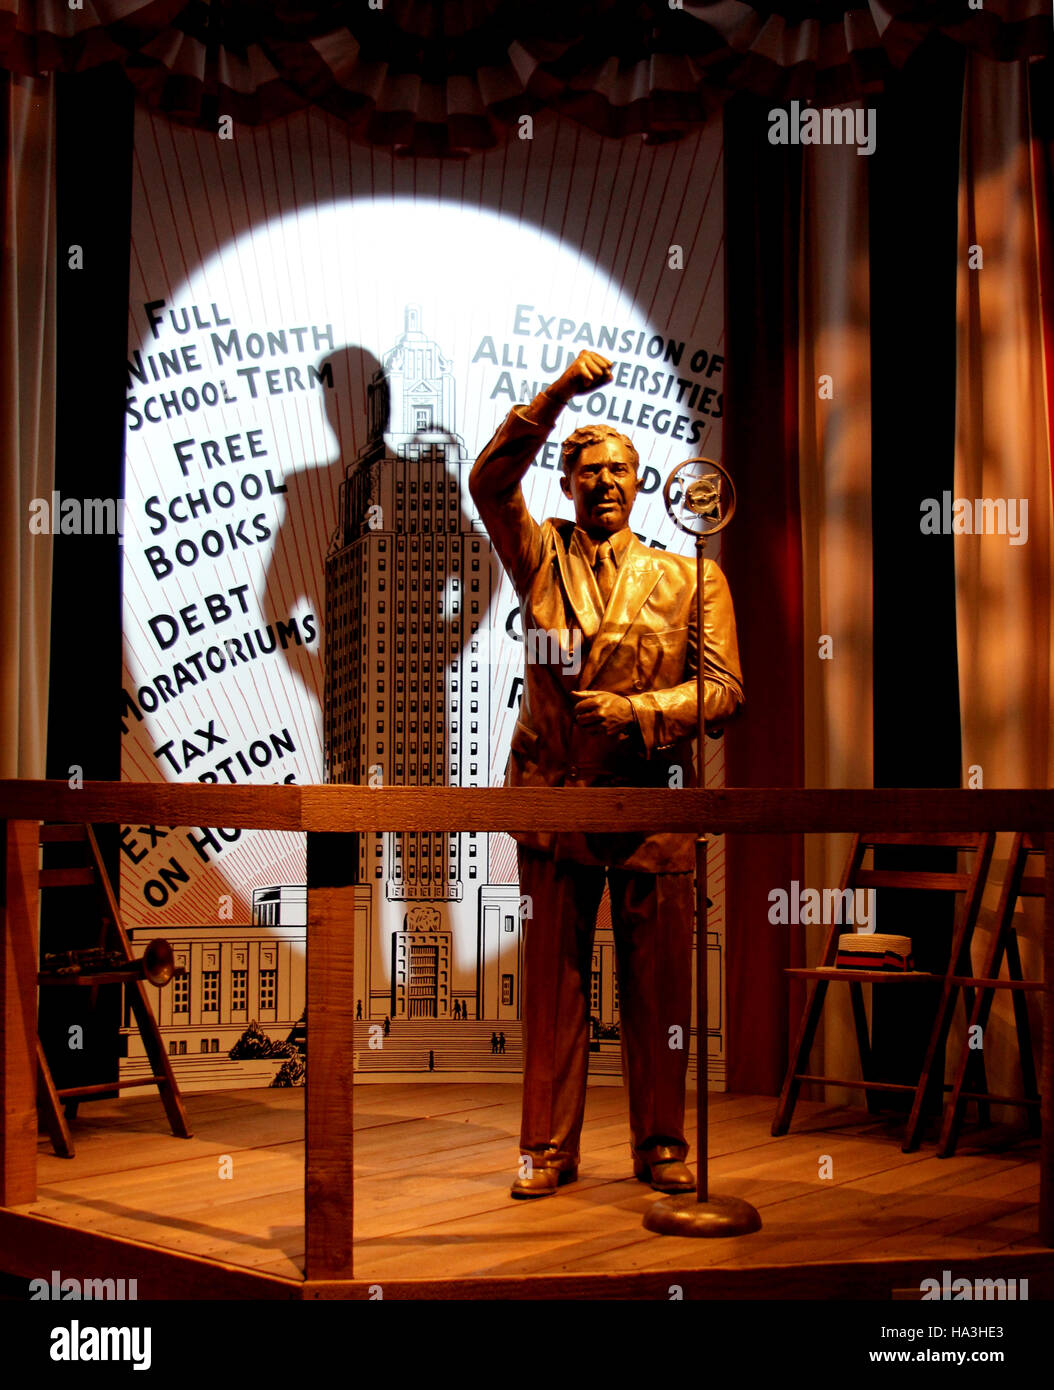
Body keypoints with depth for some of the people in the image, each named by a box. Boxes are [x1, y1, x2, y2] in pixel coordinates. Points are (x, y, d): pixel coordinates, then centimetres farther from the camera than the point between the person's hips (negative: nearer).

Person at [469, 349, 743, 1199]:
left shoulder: (688, 577, 8)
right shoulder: (542, 558, 8)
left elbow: (724, 687, 2)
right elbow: (490, 481, -7)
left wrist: (636, 710, -13)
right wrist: (558, 394, -14)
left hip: (653, 800, 0)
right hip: (555, 794, 0)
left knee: (658, 986, 5)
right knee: (555, 982, 5)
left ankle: (662, 1144, 19)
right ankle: (549, 1148, 16)